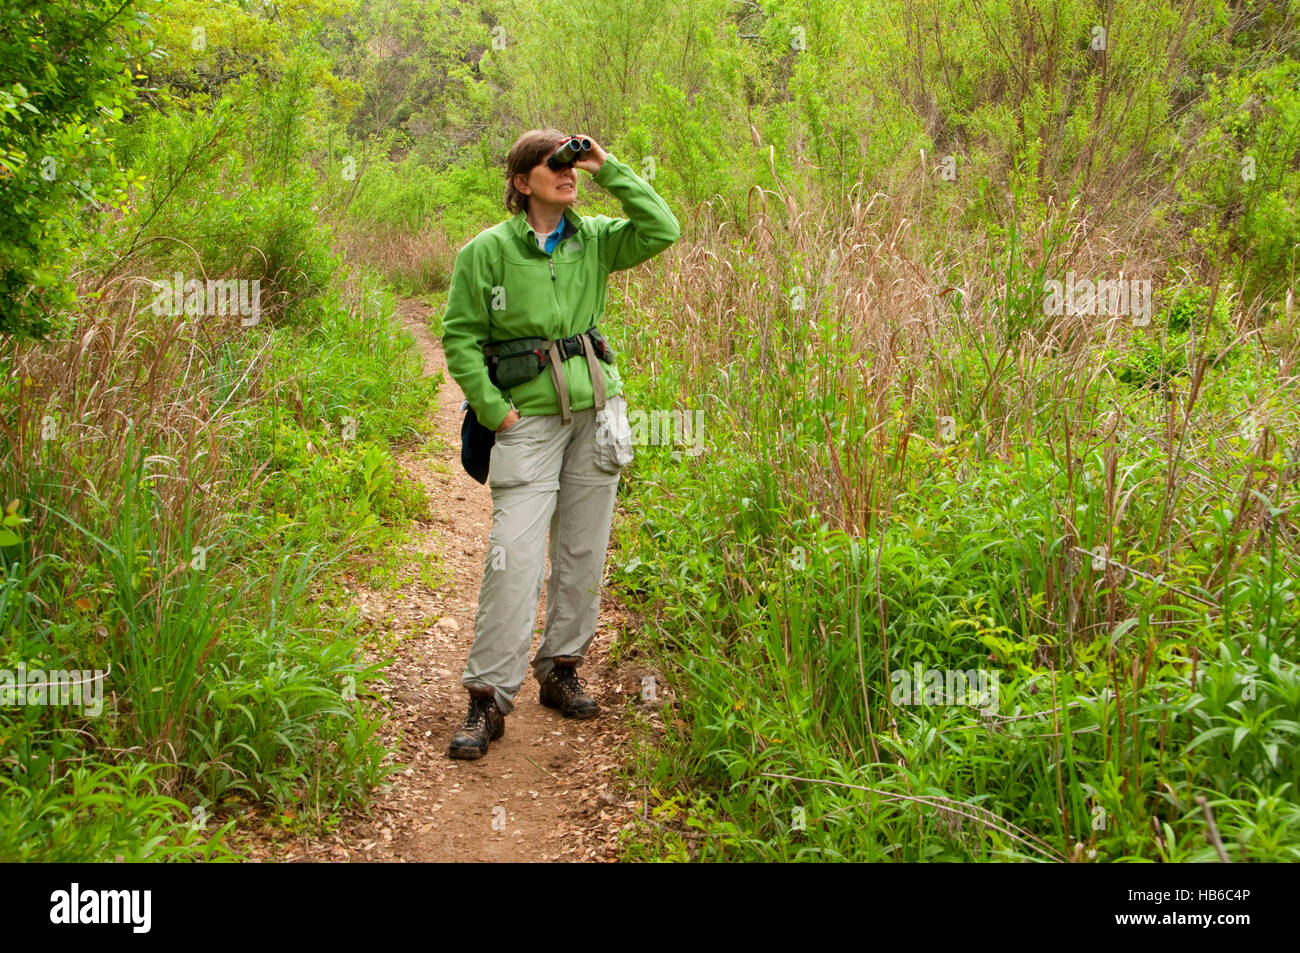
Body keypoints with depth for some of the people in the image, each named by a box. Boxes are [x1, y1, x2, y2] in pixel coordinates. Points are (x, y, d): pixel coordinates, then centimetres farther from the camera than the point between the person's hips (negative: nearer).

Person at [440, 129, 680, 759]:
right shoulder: (488, 250, -3)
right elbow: (460, 336, -1)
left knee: (583, 552, 9)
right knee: (514, 559, -9)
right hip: (529, 419, -4)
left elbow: (663, 232, -3)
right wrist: (493, 409, -8)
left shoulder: (593, 239, 7)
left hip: (597, 410, 4)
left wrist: (610, 171, -5)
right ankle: (489, 698, -1)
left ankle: (561, 670, 24)